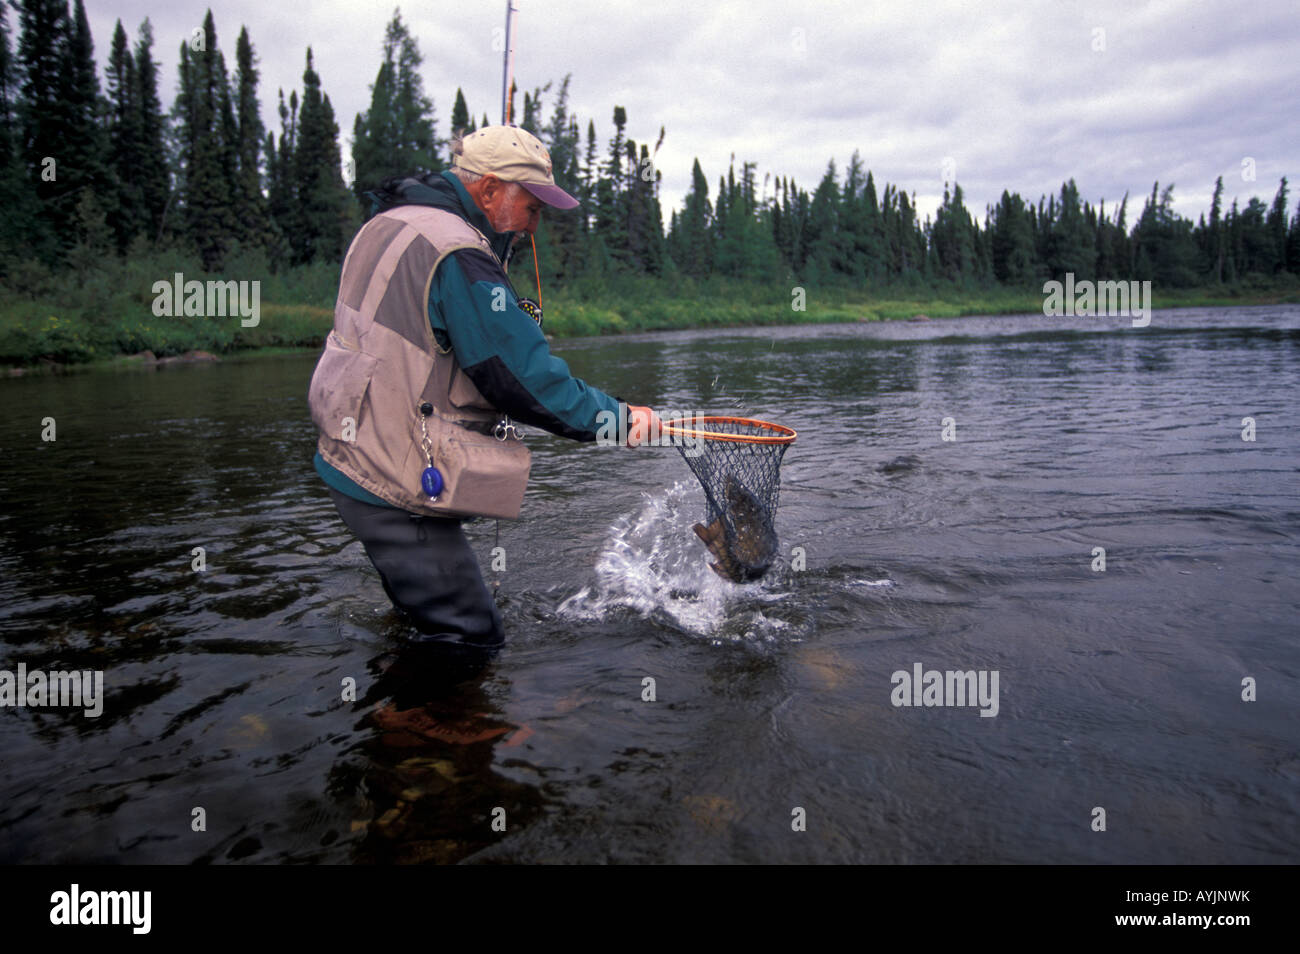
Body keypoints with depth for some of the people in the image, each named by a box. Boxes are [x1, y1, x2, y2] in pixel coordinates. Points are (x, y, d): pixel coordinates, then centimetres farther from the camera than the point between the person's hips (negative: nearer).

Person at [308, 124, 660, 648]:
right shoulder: (460, 257, -21)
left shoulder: (389, 223, 12)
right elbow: (523, 379, -22)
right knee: (471, 639, -4)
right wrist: (618, 417, -11)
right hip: (397, 485, -11)